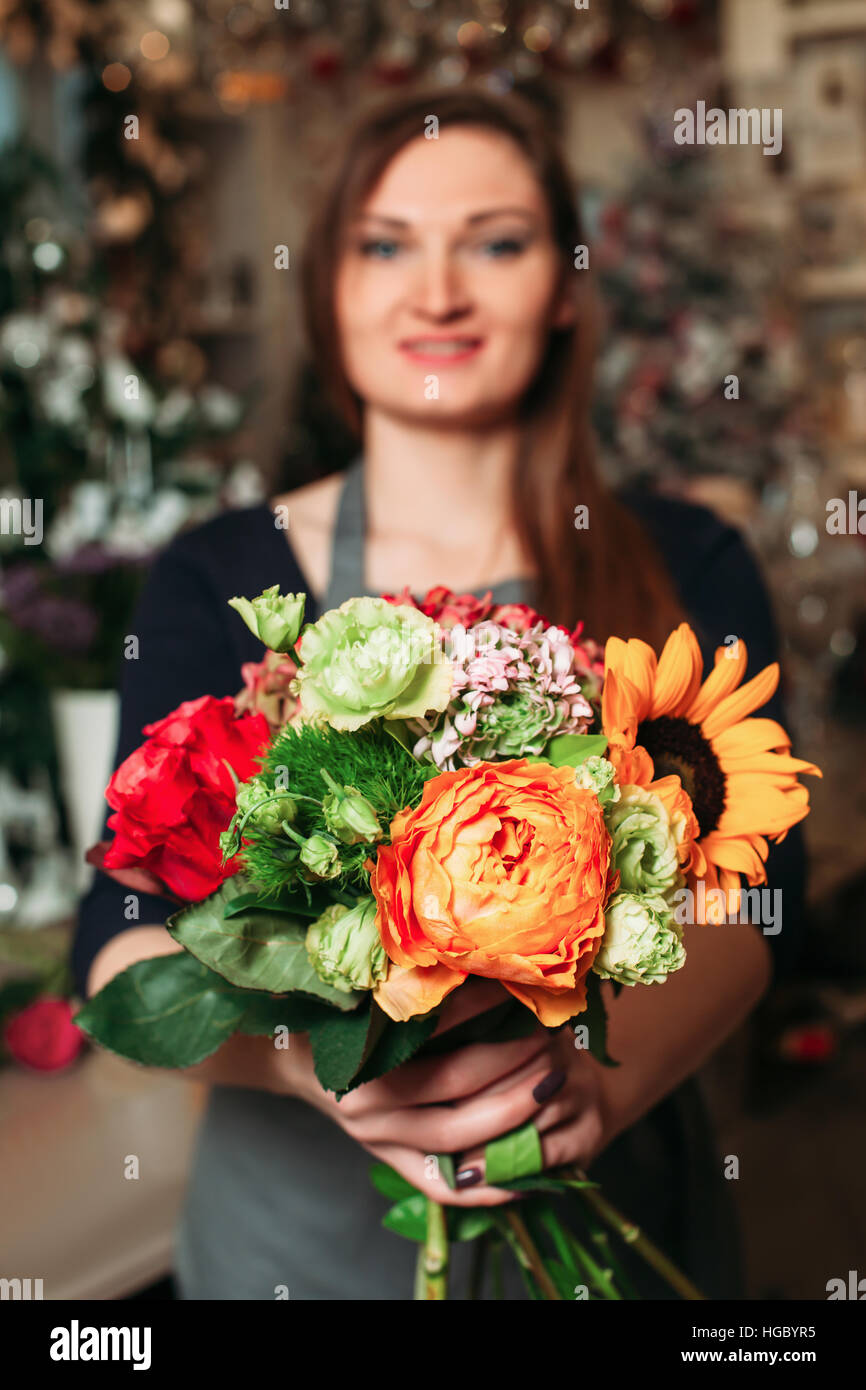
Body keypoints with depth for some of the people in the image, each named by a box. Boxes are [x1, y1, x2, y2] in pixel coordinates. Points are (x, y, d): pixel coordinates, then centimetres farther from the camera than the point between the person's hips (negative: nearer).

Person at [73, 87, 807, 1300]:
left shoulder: (688, 567, -4)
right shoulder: (216, 578, -6)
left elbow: (746, 898, -12)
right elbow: (122, 937, -13)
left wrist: (607, 1073, -32)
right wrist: (310, 1056, -33)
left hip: (614, 1196, 1)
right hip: (297, 1213, 0)